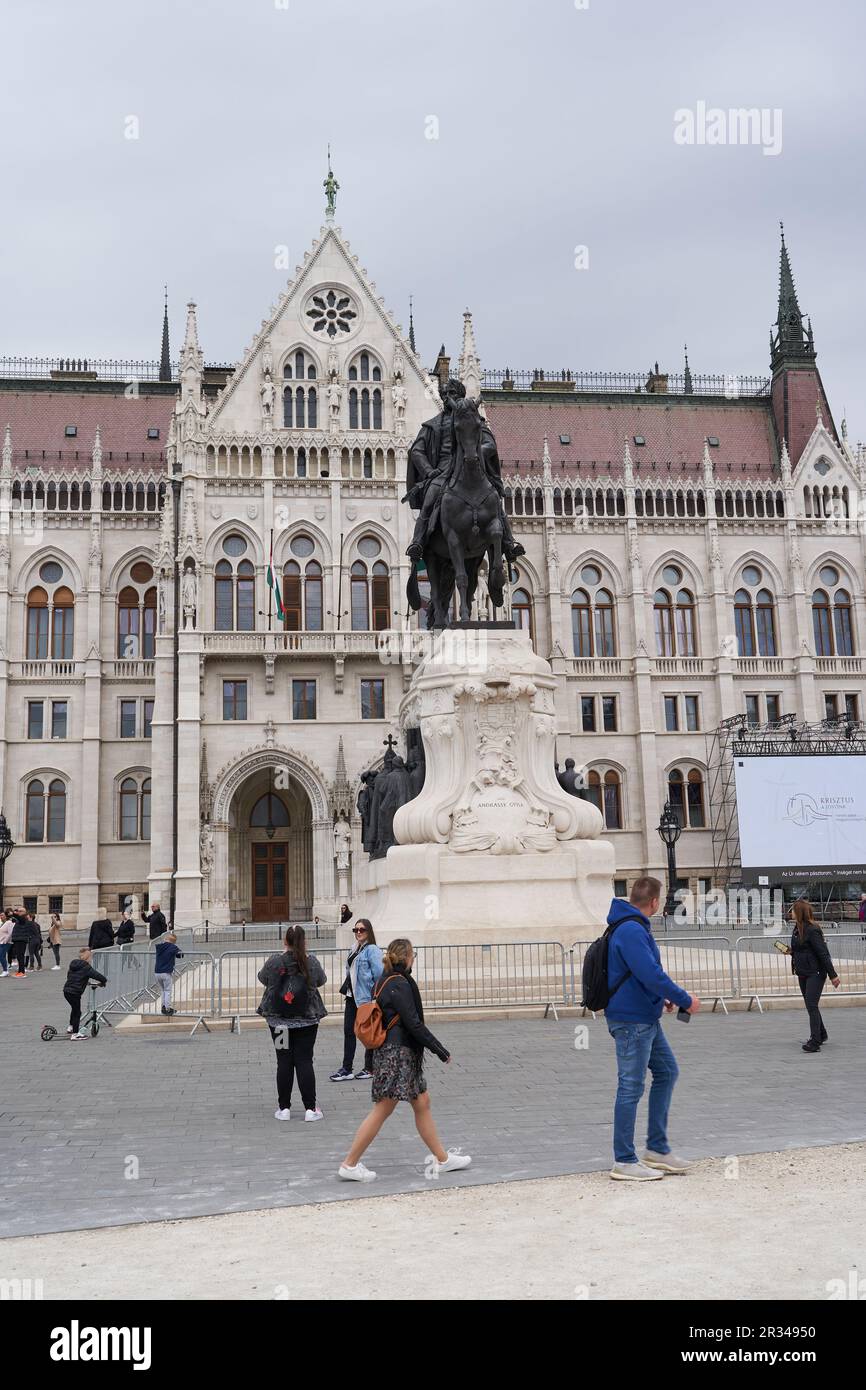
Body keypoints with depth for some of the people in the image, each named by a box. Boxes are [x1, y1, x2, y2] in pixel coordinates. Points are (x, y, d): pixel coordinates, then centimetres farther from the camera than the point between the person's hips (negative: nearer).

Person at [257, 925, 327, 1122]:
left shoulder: (273, 962, -11)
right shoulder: (312, 963, -9)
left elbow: (262, 978, 8)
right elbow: (321, 981, 9)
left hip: (279, 1019, 0)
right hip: (307, 1019, 0)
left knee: (284, 1062, 8)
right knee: (304, 1061, 3)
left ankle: (284, 1108, 12)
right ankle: (310, 1108, 4)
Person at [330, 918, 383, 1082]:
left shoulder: (372, 950, -14)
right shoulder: (355, 950, 13)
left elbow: (379, 974, -17)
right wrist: (345, 988, 16)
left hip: (366, 998, -8)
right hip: (352, 997, 8)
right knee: (349, 1032, 8)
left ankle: (370, 1068, 17)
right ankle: (346, 1069, 13)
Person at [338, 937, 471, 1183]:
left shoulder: (385, 981, 11)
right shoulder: (400, 985, -17)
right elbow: (414, 1024, -19)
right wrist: (440, 1050, -13)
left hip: (400, 1053, 10)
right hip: (397, 1054, -10)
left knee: (422, 1104, 13)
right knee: (383, 1110, -4)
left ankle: (442, 1158, 20)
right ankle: (349, 1164, 3)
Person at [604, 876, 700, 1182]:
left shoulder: (632, 927, 13)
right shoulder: (631, 931, -21)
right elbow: (651, 974, -27)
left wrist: (661, 997, 24)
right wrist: (685, 1000, -17)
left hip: (645, 1018, 11)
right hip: (632, 1021, -11)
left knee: (667, 1071, 16)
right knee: (631, 1087, -2)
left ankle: (657, 1148, 23)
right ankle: (624, 1162, 8)